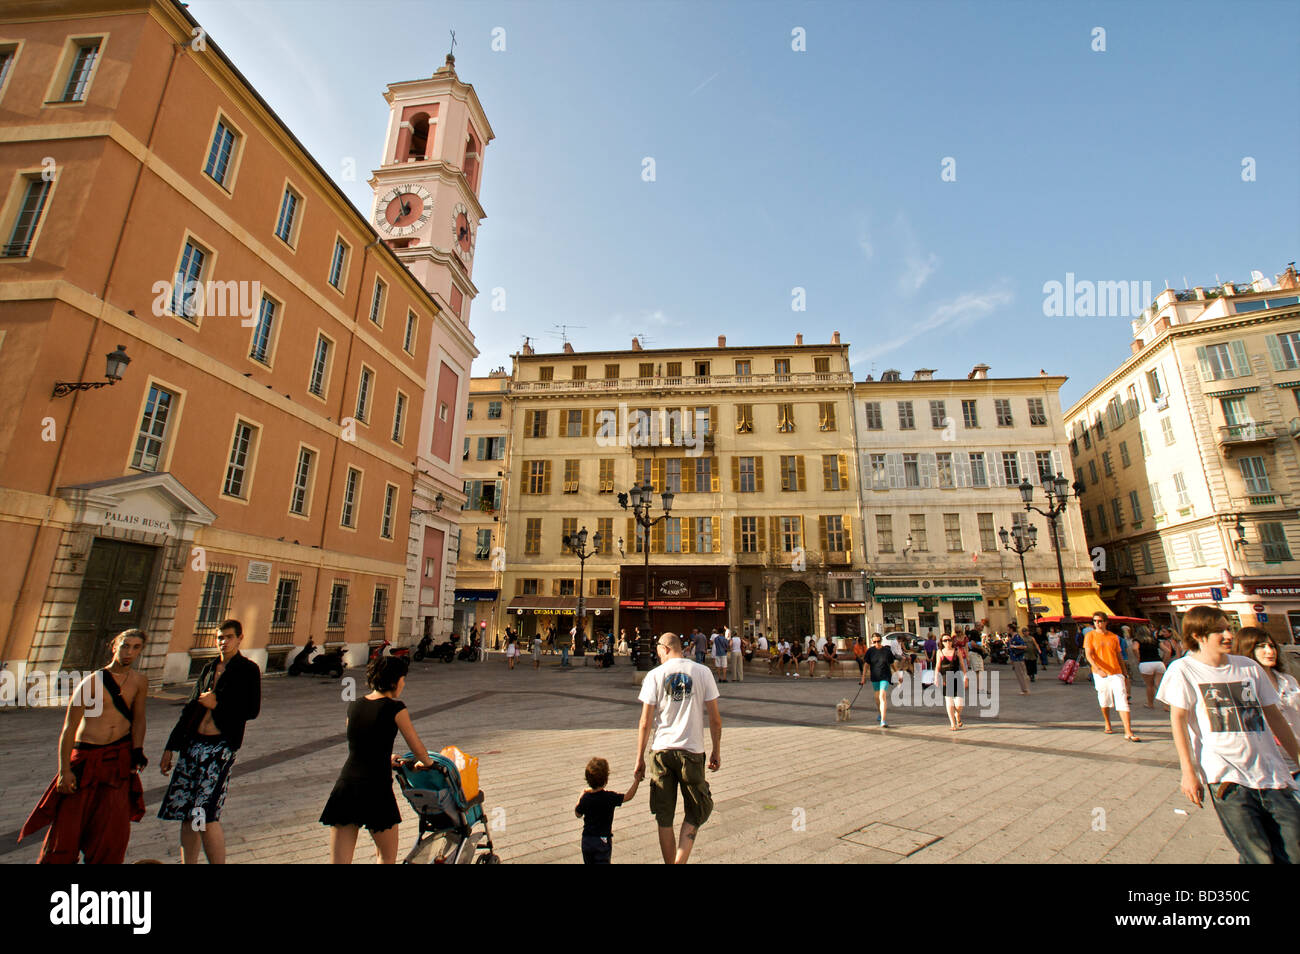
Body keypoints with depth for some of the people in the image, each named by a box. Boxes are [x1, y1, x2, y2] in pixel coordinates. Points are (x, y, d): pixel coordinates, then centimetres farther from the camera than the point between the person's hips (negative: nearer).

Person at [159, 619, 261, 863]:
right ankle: (189, 863, 19)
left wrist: (216, 704, -8)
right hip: (193, 744, 6)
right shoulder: (208, 669, 17)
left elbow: (252, 710, -8)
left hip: (221, 745, -6)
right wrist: (171, 746, 19)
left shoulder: (248, 669, -2)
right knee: (187, 815, 8)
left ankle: (218, 862, 1)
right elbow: (190, 708, 21)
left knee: (207, 816, -11)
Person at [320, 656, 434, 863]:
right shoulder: (395, 708, -8)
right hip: (376, 789, -5)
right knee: (387, 856, 18)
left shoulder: (353, 706, 10)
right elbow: (418, 749, -1)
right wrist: (427, 763, 21)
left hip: (345, 785, 5)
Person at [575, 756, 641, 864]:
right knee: (602, 861, 1)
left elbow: (578, 814, 11)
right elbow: (628, 796, -3)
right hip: (603, 840, -3)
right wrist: (636, 781, 8)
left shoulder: (585, 799, -8)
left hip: (586, 840, 4)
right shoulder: (610, 797, -16)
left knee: (589, 862, 17)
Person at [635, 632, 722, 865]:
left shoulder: (654, 675, -2)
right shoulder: (702, 671, 0)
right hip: (692, 750, 0)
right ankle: (680, 861, 0)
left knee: (664, 818, 14)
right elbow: (715, 719, 1)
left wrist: (640, 759, 5)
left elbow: (645, 723, -3)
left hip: (661, 750, 0)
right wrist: (716, 752, 11)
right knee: (696, 812, 15)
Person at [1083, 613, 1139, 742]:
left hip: (1116, 673, 1)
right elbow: (1088, 655, -10)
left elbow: (1119, 657, 16)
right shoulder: (1090, 636, -1)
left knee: (1122, 701, -7)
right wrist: (1097, 669, -26)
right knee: (1104, 702, 10)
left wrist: (1125, 675, 14)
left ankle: (1128, 732, -7)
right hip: (1100, 674, -1)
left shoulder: (1114, 637, 8)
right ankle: (1108, 725, 32)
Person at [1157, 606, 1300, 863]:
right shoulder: (1183, 670, -3)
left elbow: (1274, 716, 20)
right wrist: (1188, 771, -10)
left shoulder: (1249, 666, 12)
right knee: (1259, 857, -8)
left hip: (1271, 772, 5)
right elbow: (1178, 719, -6)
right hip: (1226, 775, -5)